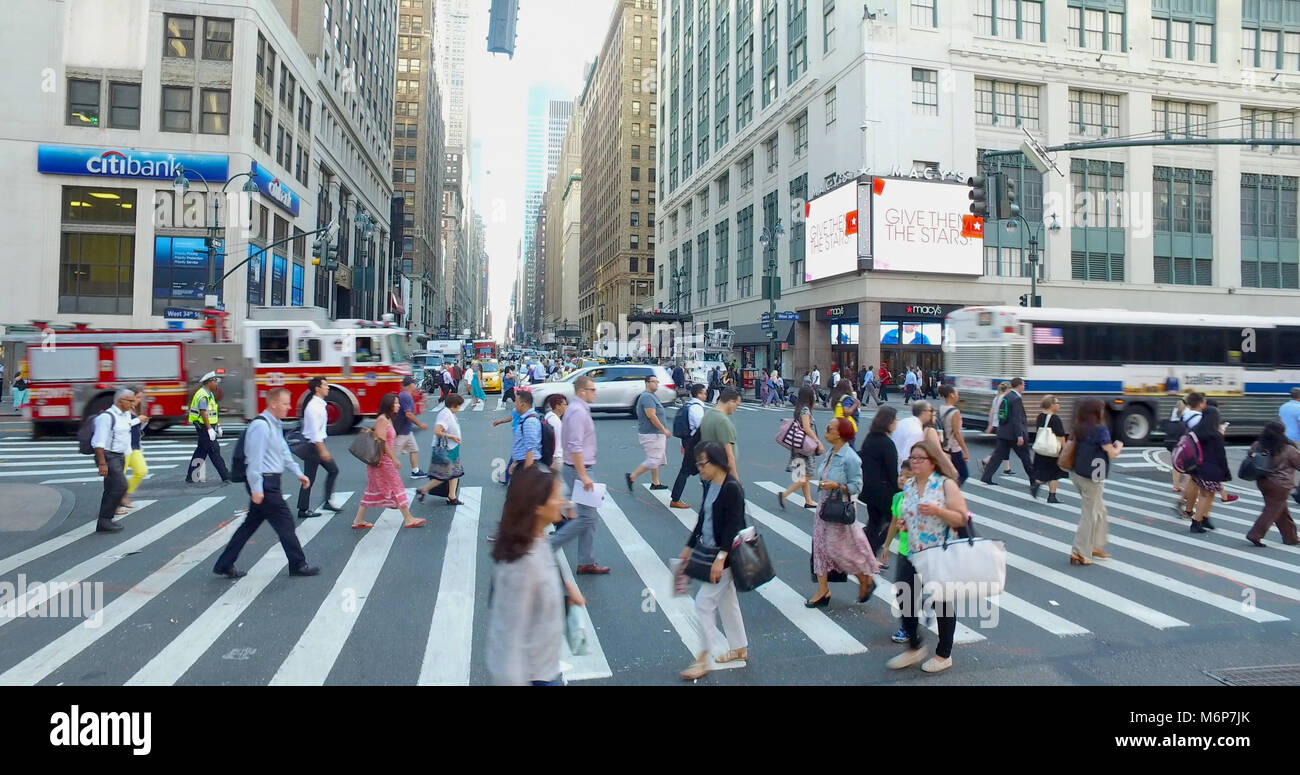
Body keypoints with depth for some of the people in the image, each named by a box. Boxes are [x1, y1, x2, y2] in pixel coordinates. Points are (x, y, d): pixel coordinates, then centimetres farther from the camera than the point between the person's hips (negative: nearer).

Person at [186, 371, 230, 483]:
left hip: (209, 426, 10)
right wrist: (210, 429, -25)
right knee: (214, 450, -8)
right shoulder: (202, 395, -16)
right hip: (204, 427, -10)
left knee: (201, 451, 13)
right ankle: (225, 476, -8)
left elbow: (214, 413, 20)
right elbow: (203, 413, -23)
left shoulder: (209, 394, 16)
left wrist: (218, 426, 19)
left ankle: (190, 476, 20)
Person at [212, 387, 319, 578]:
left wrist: (298, 473, 20)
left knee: (251, 524, 14)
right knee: (285, 522, -2)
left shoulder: (275, 425, 15)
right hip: (264, 482, -10)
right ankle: (298, 565, 8)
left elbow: (284, 451, 23)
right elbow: (255, 459, -21)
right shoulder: (261, 426, -18)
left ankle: (224, 565, 22)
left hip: (270, 483, 10)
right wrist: (256, 489, -22)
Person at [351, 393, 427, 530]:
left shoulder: (388, 419, 15)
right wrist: (394, 459, -20)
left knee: (373, 491, 12)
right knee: (396, 488, -3)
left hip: (385, 461, 10)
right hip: (382, 461, -10)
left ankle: (358, 521, 15)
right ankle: (408, 519, 4)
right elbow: (382, 442, -21)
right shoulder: (382, 420, -15)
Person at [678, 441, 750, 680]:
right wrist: (689, 547, 20)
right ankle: (739, 648, 34)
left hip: (725, 554, -9)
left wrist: (721, 558, -27)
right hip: (709, 550, 9)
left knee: (704, 602, -7)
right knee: (726, 601, 19)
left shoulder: (732, 488, -19)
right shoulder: (709, 485, 6)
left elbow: (733, 526, -23)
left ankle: (703, 659, 3)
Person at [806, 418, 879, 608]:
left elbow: (856, 486, -17)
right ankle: (823, 591, 17)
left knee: (839, 549, 1)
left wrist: (836, 486, -27)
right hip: (825, 505, 8)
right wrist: (822, 485, 6)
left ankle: (866, 580, 26)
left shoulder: (850, 458, -19)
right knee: (820, 545, 8)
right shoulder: (829, 453, 4)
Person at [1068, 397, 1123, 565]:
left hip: (1077, 474, 7)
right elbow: (1112, 454, -14)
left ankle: (1095, 546, 27)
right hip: (1091, 478, -7)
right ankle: (1080, 553, 6)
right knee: (1089, 515, 3)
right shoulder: (1100, 429, -16)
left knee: (1099, 510, 21)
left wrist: (1110, 446, 14)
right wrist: (1119, 446, 6)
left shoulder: (1079, 429, 5)